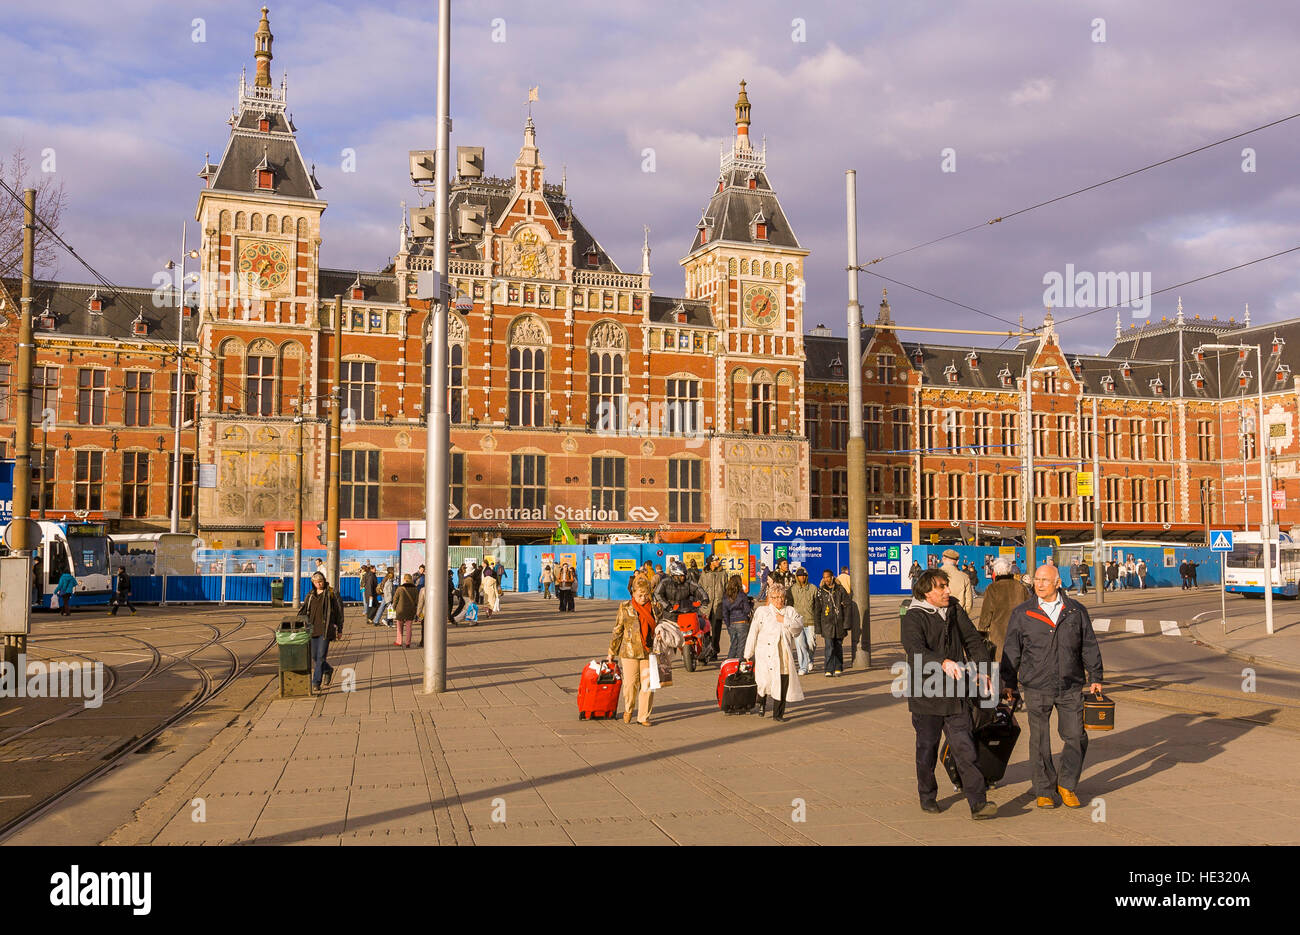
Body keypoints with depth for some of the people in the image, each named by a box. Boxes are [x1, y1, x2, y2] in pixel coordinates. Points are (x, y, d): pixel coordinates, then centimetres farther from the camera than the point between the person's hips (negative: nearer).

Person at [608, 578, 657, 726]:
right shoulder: (625, 608, 1)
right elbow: (617, 631, 5)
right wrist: (612, 652, 6)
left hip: (649, 652, 2)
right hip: (629, 652, -2)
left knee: (647, 685, 1)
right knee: (630, 683, 1)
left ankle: (643, 717, 13)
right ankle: (628, 710, 27)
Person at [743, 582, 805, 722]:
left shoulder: (790, 611, 17)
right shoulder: (762, 612, 8)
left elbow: (799, 625, 3)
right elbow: (753, 633, 5)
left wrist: (784, 620, -6)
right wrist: (748, 654, 2)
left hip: (784, 655, 3)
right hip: (766, 654, -3)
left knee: (783, 683, -1)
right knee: (765, 681, -11)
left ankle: (778, 714, 13)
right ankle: (761, 704, 21)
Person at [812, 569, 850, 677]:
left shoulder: (840, 590, 3)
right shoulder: (820, 592, 5)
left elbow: (847, 607, 3)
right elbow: (817, 610, 7)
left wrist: (846, 623, -4)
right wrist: (818, 627, 2)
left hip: (839, 623, 1)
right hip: (827, 624, -1)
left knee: (838, 647, 10)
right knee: (829, 647, -10)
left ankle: (838, 668, 22)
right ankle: (829, 670, -9)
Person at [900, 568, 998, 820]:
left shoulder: (955, 611, 9)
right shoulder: (913, 618, -11)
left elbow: (973, 640, 17)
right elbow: (916, 650, -26)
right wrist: (943, 662, -42)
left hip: (955, 695, 4)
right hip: (925, 694, -4)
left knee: (965, 747, -2)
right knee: (927, 749, 9)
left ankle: (978, 803, -3)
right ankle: (927, 797, 27)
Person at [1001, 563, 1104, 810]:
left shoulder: (1076, 611, 5)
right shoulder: (1022, 614, 1)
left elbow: (1089, 646, 11)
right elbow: (1012, 651, 5)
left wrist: (1095, 677, 7)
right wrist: (1009, 683, 3)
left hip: (1070, 687, 1)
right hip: (1036, 688, -1)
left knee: (1076, 736, 2)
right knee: (1040, 741, 3)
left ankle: (1067, 784, 21)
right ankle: (1044, 790, 16)